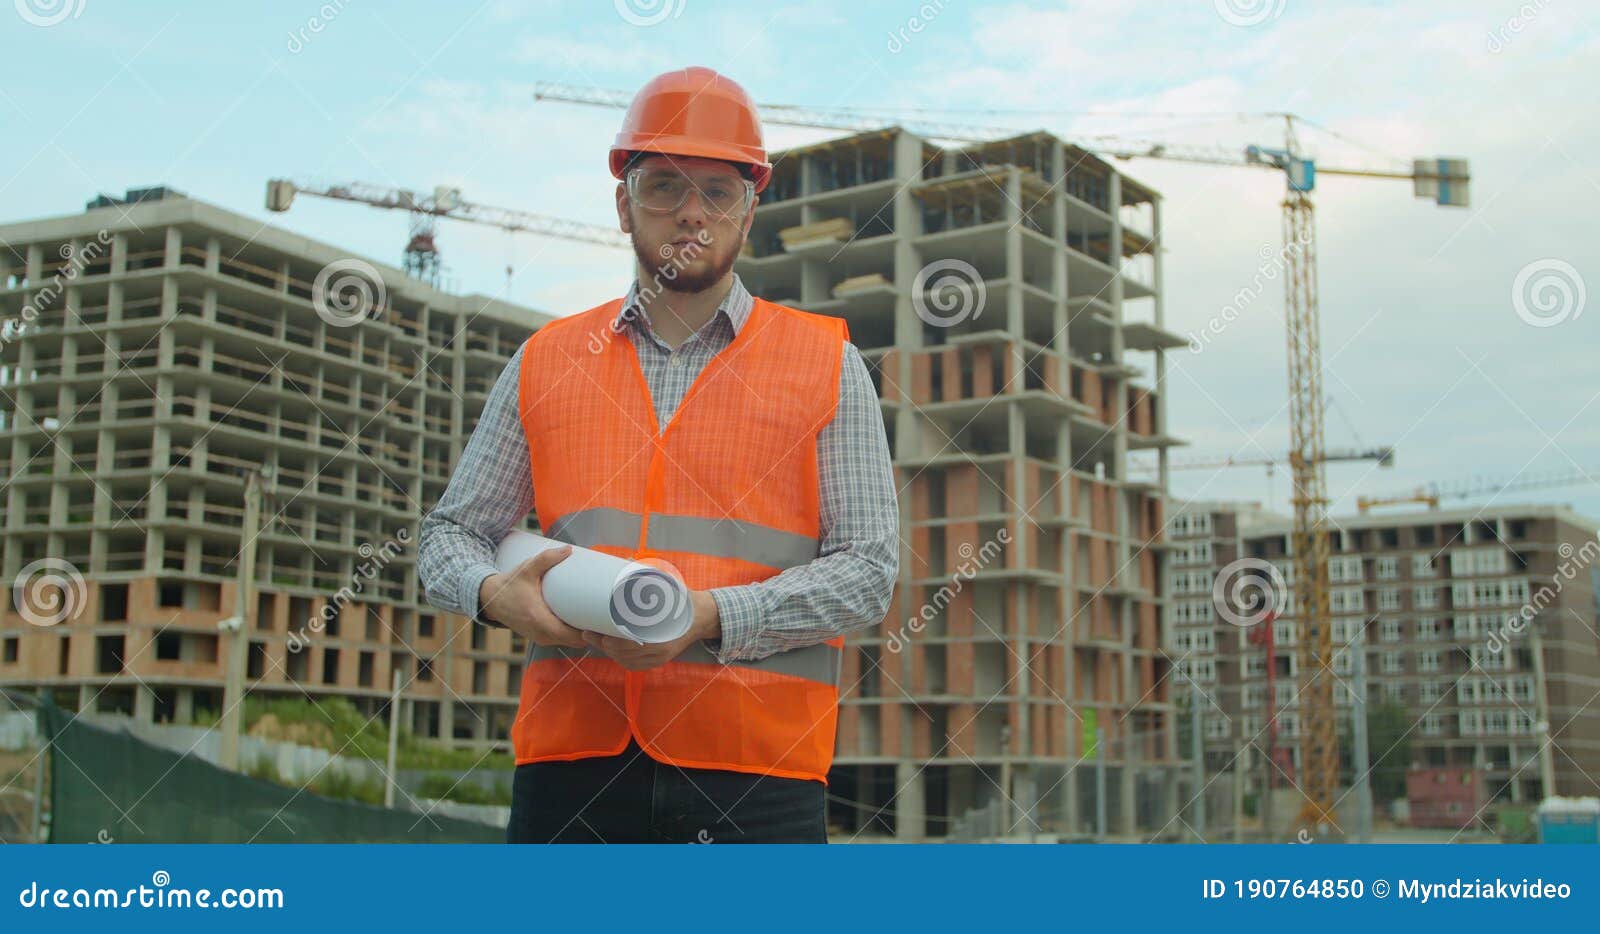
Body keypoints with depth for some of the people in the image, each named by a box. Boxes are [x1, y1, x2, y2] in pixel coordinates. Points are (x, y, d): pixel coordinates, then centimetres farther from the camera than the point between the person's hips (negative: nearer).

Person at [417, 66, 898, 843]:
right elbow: (449, 534, 18)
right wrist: (495, 594, -6)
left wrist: (711, 618, -13)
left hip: (755, 768, -2)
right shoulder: (545, 362, 15)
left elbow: (868, 568, 1)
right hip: (571, 756, 2)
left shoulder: (827, 366, 8)